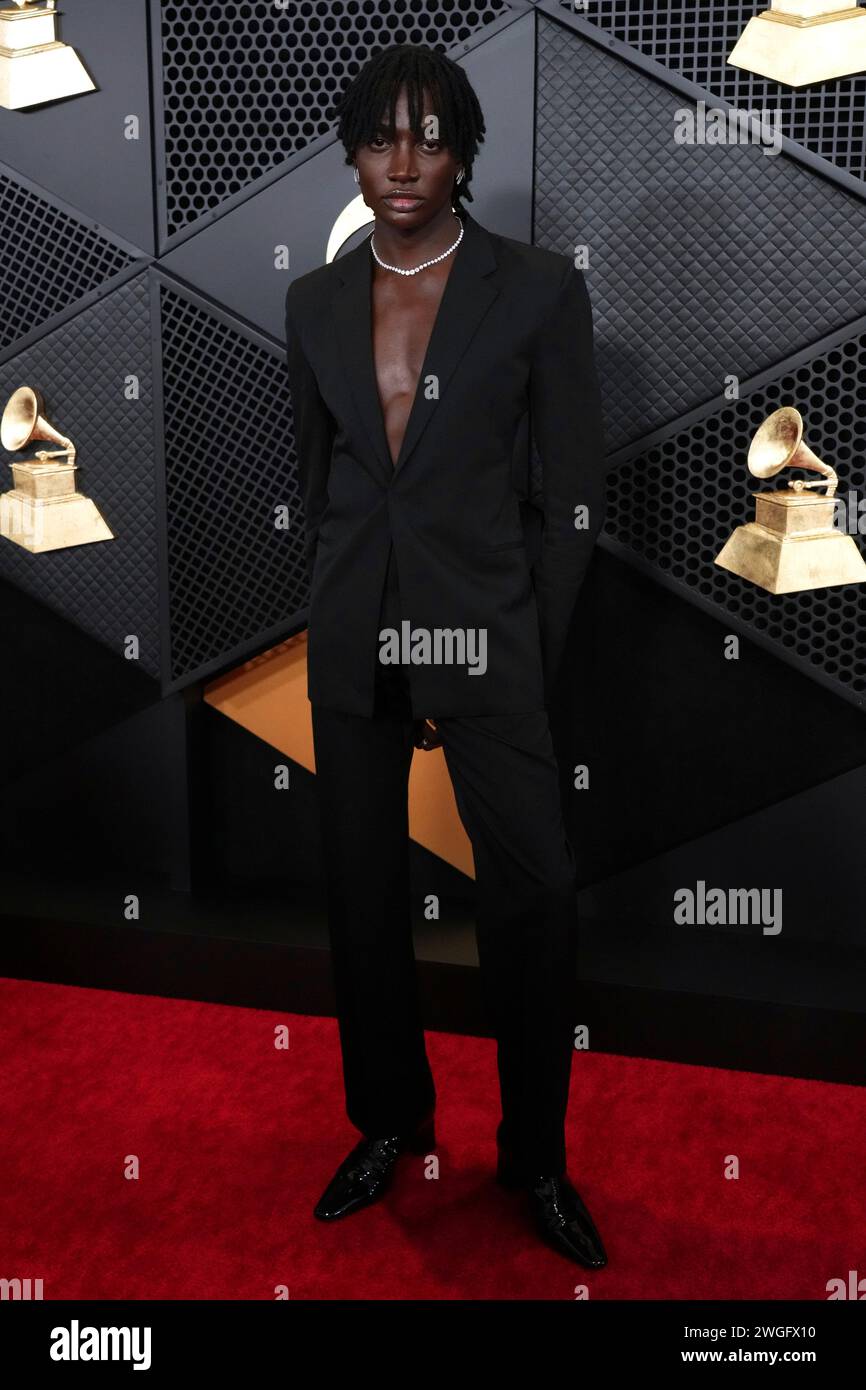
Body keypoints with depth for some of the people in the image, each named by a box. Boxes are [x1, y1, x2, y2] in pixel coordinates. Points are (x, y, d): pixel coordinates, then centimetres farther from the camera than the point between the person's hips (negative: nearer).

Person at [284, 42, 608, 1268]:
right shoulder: (317, 303, 8)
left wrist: (530, 660, -5)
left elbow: (577, 492, -3)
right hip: (353, 638, 4)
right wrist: (348, 623, 9)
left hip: (482, 630, -3)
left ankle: (537, 1156, 16)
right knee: (363, 887, 10)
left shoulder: (539, 289, -3)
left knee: (535, 893, -5)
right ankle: (390, 1121, 29)